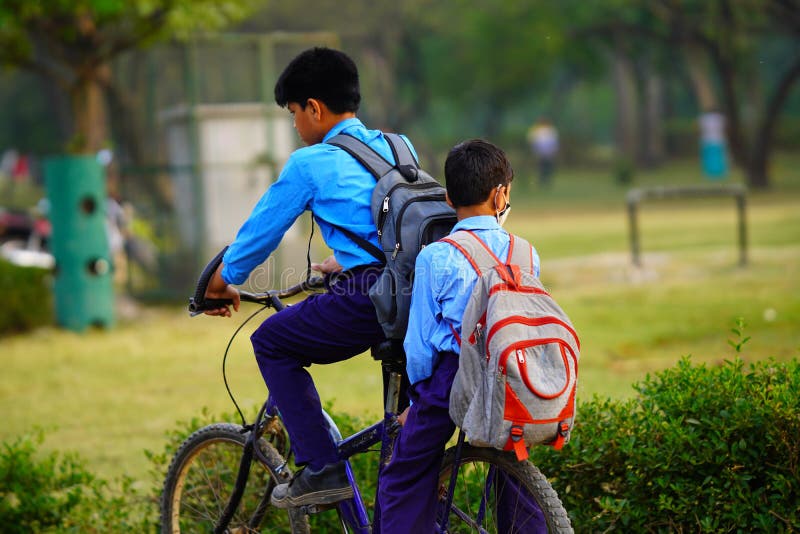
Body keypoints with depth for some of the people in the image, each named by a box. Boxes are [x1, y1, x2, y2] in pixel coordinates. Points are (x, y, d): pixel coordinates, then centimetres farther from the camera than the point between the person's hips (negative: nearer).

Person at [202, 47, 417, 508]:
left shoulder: (310, 163, 2)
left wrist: (223, 283, 28)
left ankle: (321, 468, 5)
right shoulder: (398, 147, 20)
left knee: (272, 342, 13)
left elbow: (261, 230, 11)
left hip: (365, 298, -6)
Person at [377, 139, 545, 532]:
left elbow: (420, 341, -3)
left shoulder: (435, 258, -7)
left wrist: (415, 398, 8)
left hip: (450, 378, -4)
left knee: (402, 486, 4)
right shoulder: (526, 254, 2)